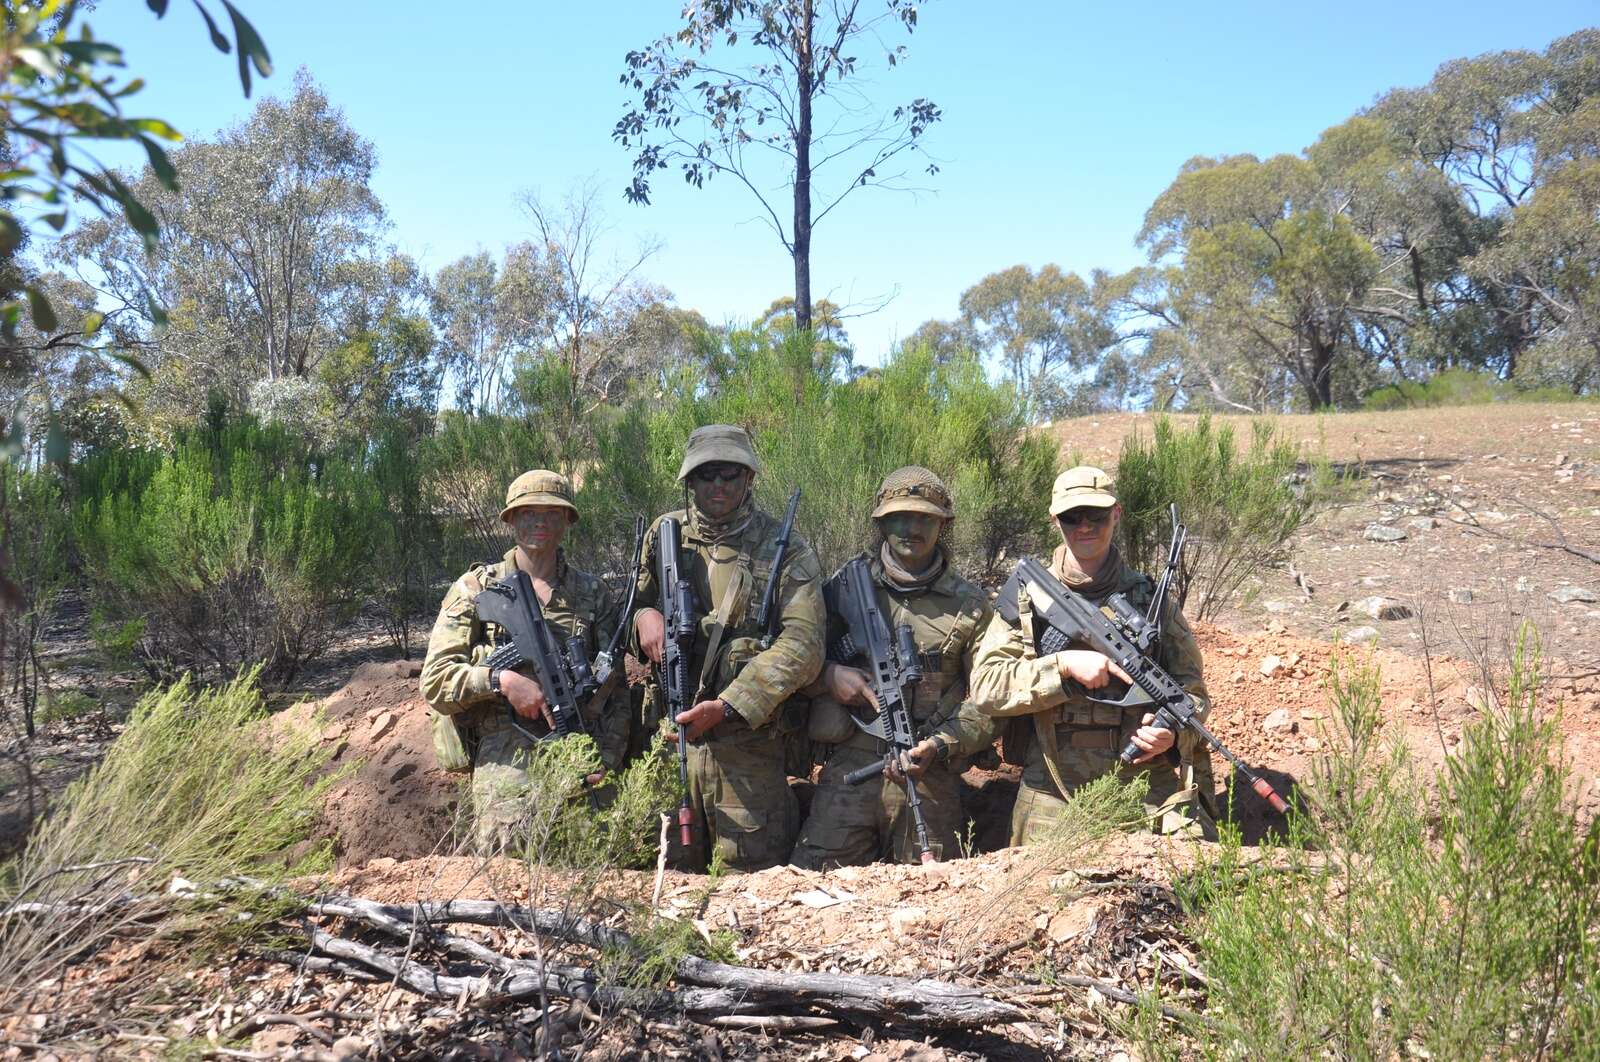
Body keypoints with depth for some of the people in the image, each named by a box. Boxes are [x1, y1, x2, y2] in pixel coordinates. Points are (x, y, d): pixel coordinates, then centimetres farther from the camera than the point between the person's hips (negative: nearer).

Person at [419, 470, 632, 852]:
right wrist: (501, 680, -13)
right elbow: (435, 681, 3)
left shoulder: (594, 594, 14)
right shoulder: (476, 588, 8)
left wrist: (605, 757, -2)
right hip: (504, 762, -2)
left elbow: (616, 691, 12)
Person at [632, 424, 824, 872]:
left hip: (745, 737, -3)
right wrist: (644, 613, -3)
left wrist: (727, 708, -20)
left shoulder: (785, 551, -2)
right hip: (668, 733, 4)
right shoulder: (664, 534, 10)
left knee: (749, 873, -1)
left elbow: (801, 646, -11)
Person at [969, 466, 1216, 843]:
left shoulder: (1150, 597, 8)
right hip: (1053, 794, 0)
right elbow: (986, 686, -5)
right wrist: (1064, 665, -16)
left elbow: (1192, 689, 11)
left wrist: (1172, 731, -10)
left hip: (1147, 782, 0)